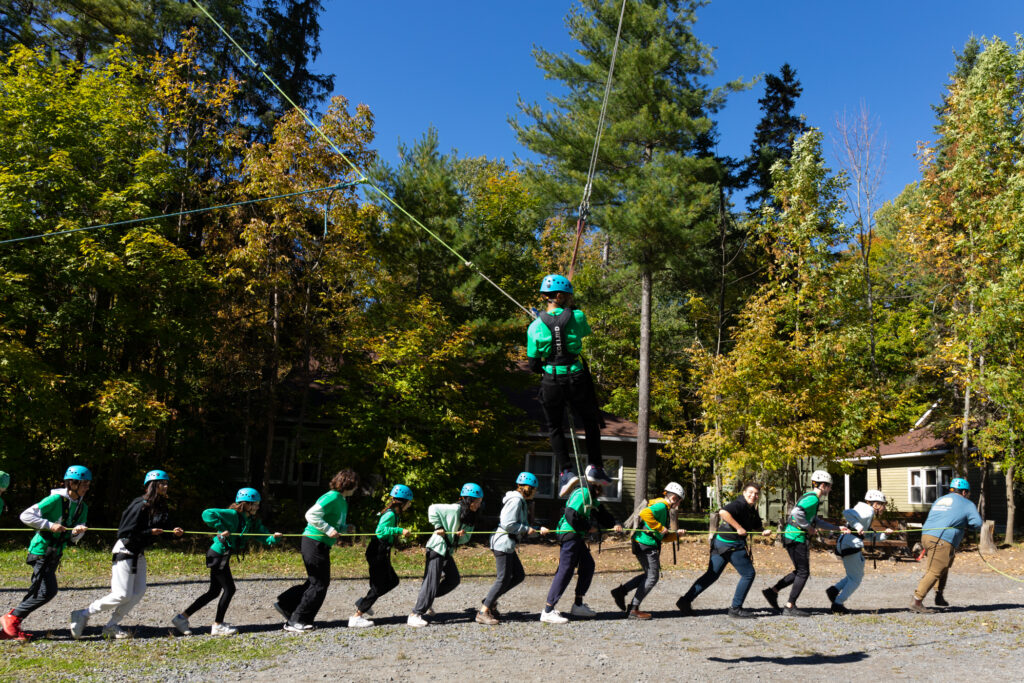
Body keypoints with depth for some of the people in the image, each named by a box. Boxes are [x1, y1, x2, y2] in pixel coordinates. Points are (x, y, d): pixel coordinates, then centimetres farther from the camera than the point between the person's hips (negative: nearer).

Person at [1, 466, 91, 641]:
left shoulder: (82, 507, 9)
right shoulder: (56, 499, -14)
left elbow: (73, 539, 9)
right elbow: (26, 516, -16)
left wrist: (77, 531, -14)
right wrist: (50, 525, -21)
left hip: (55, 554, 8)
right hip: (41, 550, -8)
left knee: (38, 592, 10)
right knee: (47, 591, -12)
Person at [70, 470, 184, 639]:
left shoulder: (160, 507, 6)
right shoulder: (141, 505, -21)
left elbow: (161, 531, 11)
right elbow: (127, 532, -22)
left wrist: (175, 533, -8)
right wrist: (150, 532, -25)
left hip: (139, 554, 9)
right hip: (125, 551, -9)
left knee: (139, 592, 6)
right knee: (123, 595, -8)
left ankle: (111, 625, 16)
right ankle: (82, 615, 6)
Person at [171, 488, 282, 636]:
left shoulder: (253, 521, 7)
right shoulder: (232, 515, -17)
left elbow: (264, 536, 0)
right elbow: (207, 514, -26)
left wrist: (274, 537, -21)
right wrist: (222, 529, -28)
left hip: (223, 556, 9)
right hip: (218, 555, -9)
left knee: (214, 591, 14)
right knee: (229, 589, -4)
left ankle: (182, 617, 21)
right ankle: (217, 626, 8)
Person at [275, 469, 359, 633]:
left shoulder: (342, 500, 15)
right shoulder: (332, 497, -16)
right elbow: (311, 515, -24)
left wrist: (345, 528, 6)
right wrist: (329, 530, -24)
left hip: (321, 544, 10)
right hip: (315, 543, -10)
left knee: (316, 582, 15)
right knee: (319, 584, -4)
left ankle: (285, 604, 22)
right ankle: (295, 621, 3)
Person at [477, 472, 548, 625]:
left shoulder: (520, 501, 19)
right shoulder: (515, 500, -14)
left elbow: (522, 526, 21)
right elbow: (508, 524, -22)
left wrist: (539, 530, 10)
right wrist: (526, 529, -12)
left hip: (508, 545, 11)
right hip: (502, 543, -11)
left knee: (519, 575, 12)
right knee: (504, 578, -9)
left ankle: (490, 600, 17)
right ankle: (483, 612, -4)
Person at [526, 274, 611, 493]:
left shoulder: (535, 325, -5)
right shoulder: (577, 316, -8)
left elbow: (533, 364, 0)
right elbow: (586, 330, 18)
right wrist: (572, 308, 24)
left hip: (551, 382, 1)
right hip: (577, 378, 0)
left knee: (555, 428, 18)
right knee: (591, 420, 22)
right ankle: (594, 467, 17)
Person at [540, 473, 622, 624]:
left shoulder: (592, 497, 18)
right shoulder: (582, 493, -15)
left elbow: (602, 514, 21)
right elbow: (571, 515, -25)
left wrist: (615, 524, 4)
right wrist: (588, 527, -13)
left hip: (577, 537, 11)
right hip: (569, 534, -11)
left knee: (588, 565, 15)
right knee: (565, 570, -11)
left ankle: (578, 605, 24)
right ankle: (548, 611, -10)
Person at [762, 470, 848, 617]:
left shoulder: (810, 497, 19)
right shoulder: (812, 498, -14)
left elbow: (816, 521, 28)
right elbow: (797, 513, -28)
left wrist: (837, 528, 27)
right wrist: (809, 528, -16)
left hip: (791, 537, 10)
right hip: (796, 538, -10)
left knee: (800, 571, 17)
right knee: (803, 573, -2)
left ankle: (772, 591, 17)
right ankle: (790, 607, 1)